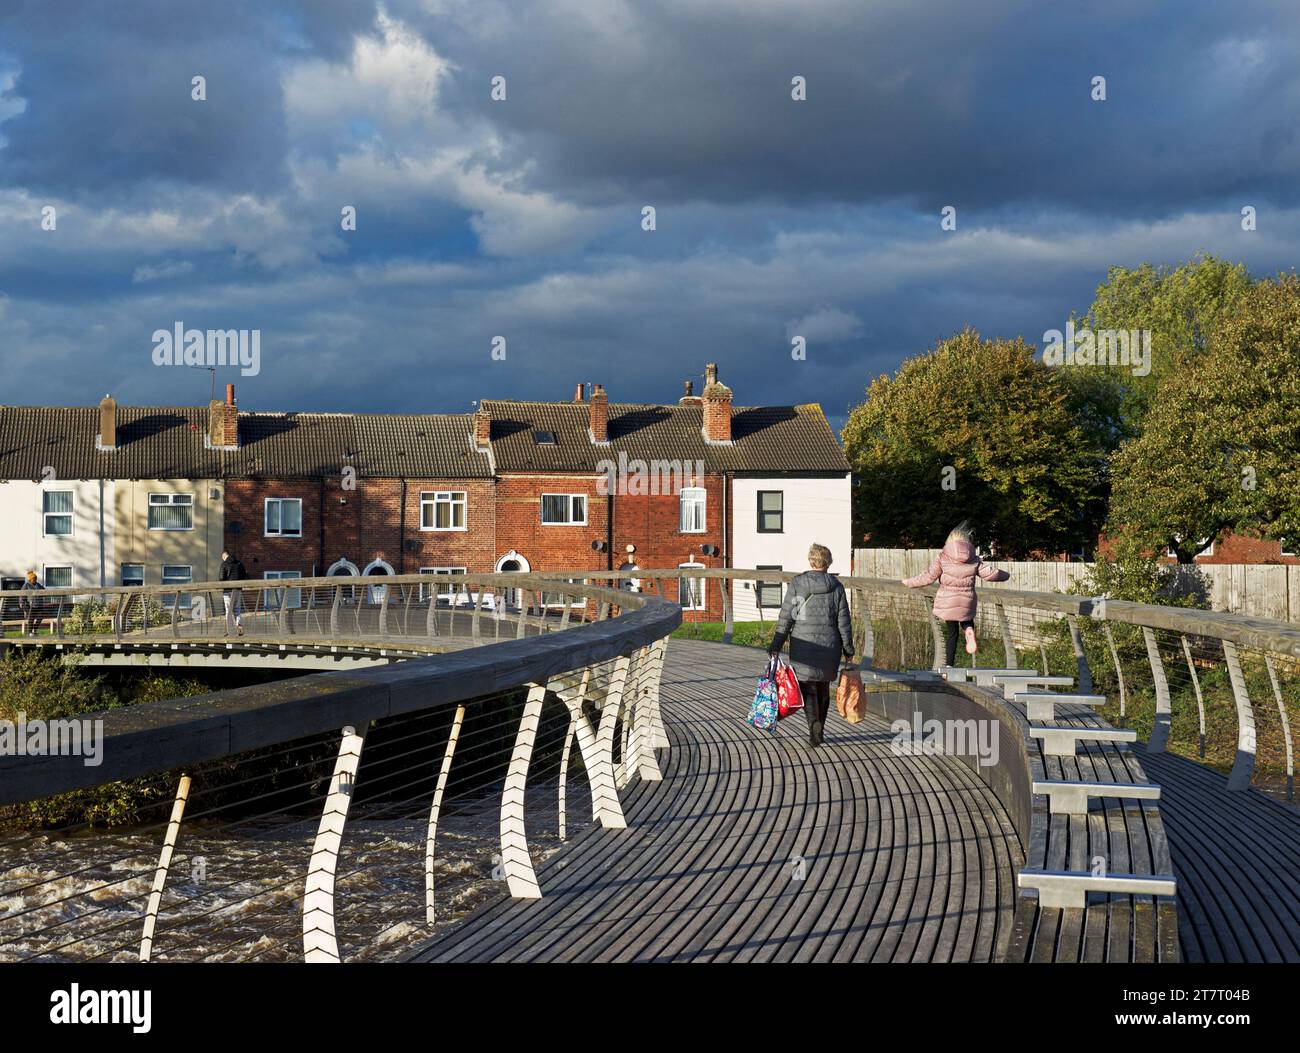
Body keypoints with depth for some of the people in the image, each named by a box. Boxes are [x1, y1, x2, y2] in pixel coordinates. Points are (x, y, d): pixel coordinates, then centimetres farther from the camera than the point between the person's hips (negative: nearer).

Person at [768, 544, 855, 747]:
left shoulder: (796, 584, -5)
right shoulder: (836, 586, -1)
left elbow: (785, 618, -5)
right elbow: (843, 621, 1)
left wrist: (776, 645, 1)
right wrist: (848, 649, 9)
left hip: (803, 644, -2)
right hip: (829, 645, 2)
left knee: (808, 688, 3)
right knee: (823, 688, 15)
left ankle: (814, 723, -21)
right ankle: (819, 731, 21)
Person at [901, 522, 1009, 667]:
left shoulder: (942, 557, -7)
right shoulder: (974, 559, -1)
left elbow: (929, 576, -7)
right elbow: (989, 574, 1)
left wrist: (909, 582, 5)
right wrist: (1004, 576, 21)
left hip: (947, 603, -1)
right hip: (967, 603, 1)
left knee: (951, 633, 11)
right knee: (966, 620, 29)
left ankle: (949, 665, 11)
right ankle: (969, 631, -6)